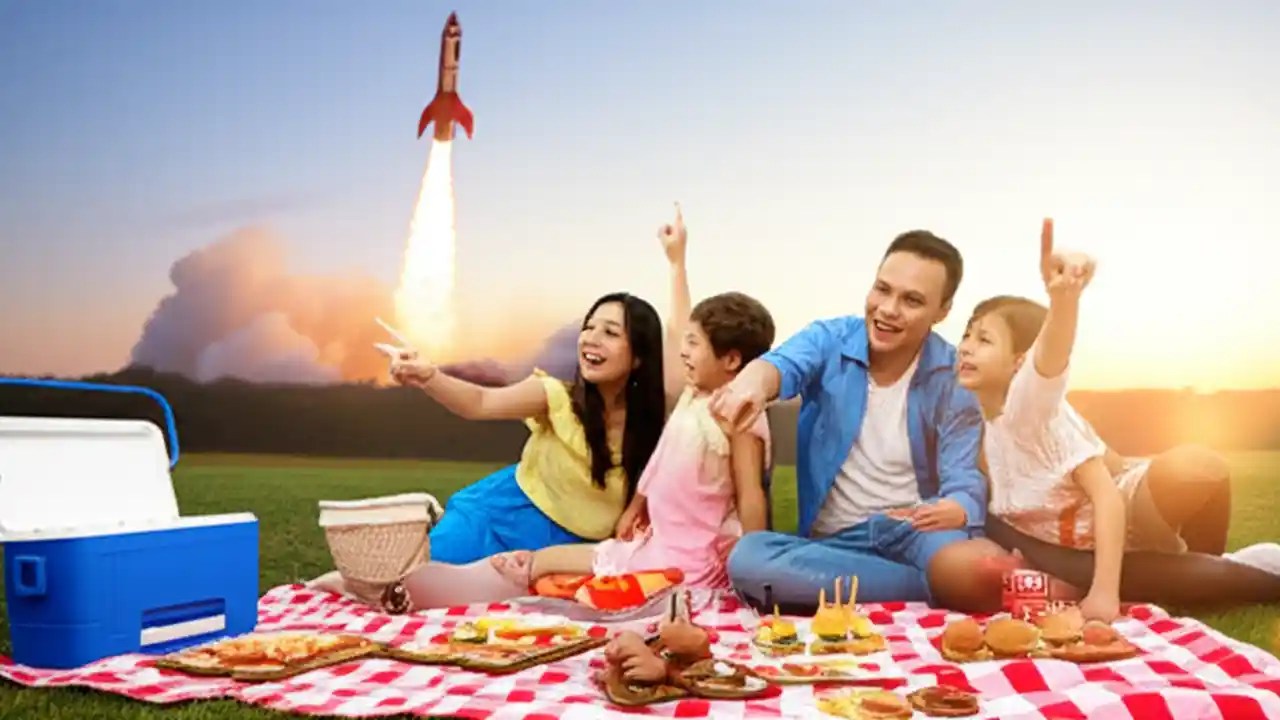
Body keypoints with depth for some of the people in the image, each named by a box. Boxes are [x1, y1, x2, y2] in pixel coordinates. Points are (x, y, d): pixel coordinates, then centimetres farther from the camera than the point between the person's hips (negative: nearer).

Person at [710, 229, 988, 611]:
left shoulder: (954, 376, -4)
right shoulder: (829, 339, -2)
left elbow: (965, 483, -11)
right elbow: (784, 364, -26)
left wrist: (954, 510, -38)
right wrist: (754, 379, -54)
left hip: (914, 530, -4)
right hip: (834, 541, 4)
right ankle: (932, 586, -26)